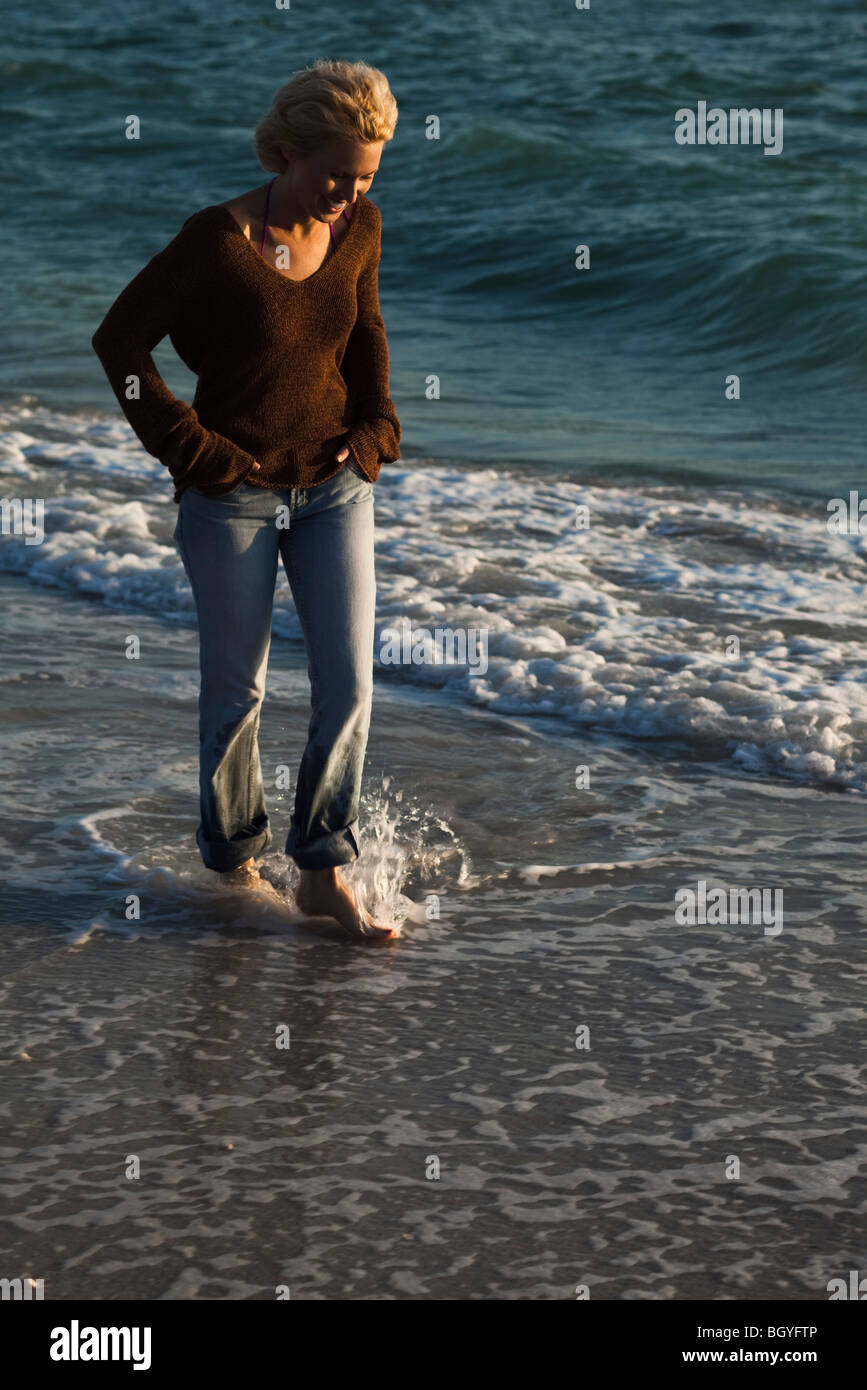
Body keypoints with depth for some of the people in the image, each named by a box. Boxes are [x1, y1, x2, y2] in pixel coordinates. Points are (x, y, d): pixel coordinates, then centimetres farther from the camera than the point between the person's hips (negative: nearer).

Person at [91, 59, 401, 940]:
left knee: (349, 684, -1)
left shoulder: (360, 227, -3)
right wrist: (192, 448, -12)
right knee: (237, 690, 8)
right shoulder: (219, 239, -18)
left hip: (334, 487, 4)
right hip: (234, 494, -4)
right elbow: (119, 340, -12)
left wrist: (374, 428, 7)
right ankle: (231, 857, 28)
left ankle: (323, 873, 9)